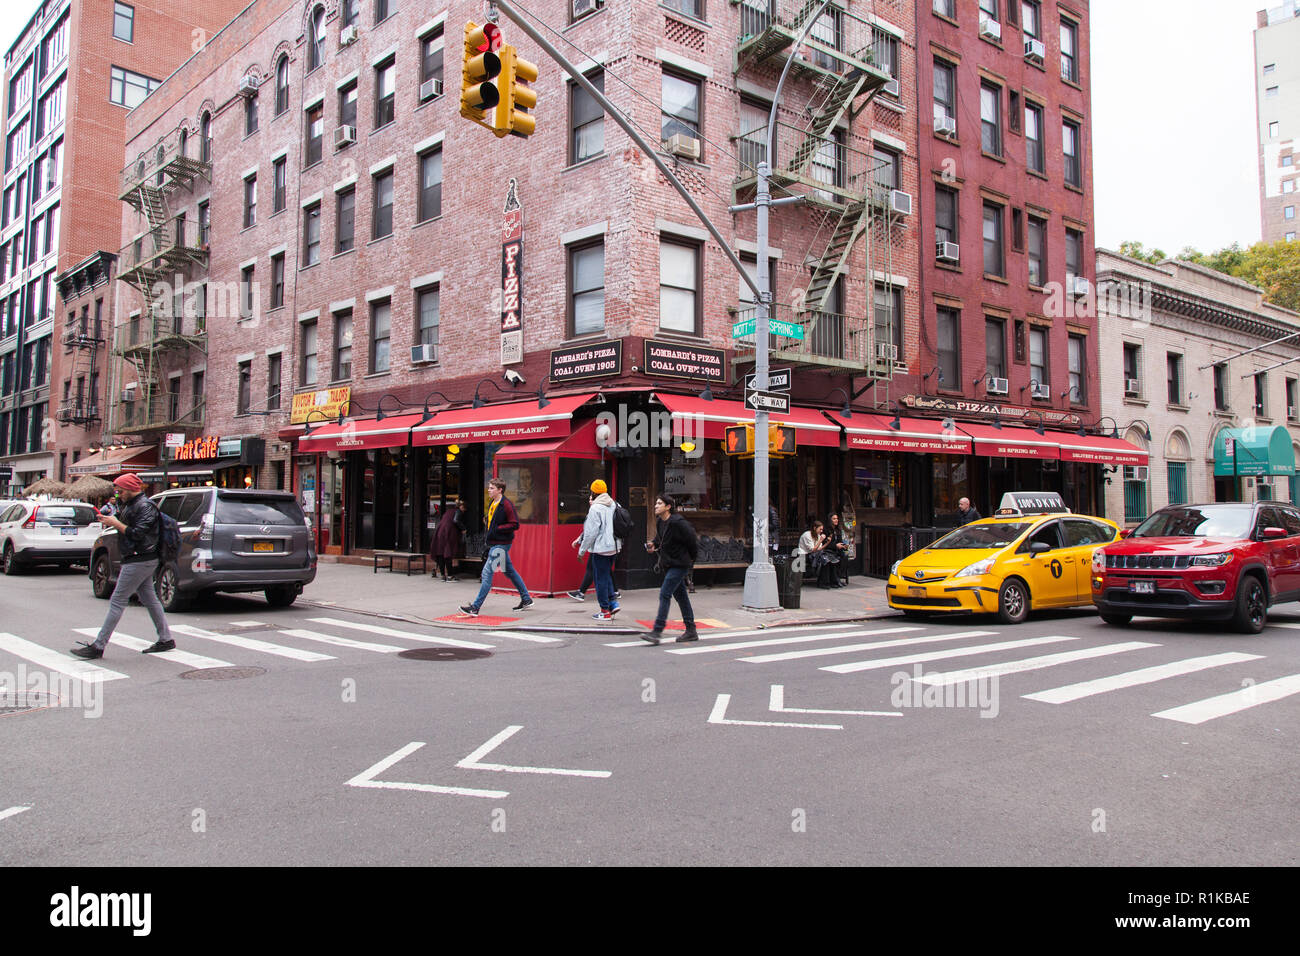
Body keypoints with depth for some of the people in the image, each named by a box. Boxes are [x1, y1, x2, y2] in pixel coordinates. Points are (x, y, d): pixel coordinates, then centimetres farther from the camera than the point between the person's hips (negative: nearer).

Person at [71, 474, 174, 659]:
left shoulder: (145, 506, -15)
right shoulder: (130, 505, 16)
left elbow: (137, 534, -22)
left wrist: (116, 524, -16)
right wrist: (109, 519, 3)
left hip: (139, 561, -10)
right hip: (144, 560, 10)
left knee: (118, 601, -7)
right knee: (149, 599, 13)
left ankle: (98, 646, -4)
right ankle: (166, 639, 18)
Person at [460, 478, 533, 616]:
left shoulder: (506, 504, -14)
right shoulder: (492, 504, 14)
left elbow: (515, 524, -18)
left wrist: (497, 529, -21)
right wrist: (487, 537, 16)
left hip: (501, 544, -10)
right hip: (494, 543, 10)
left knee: (487, 572, -11)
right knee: (510, 571, 16)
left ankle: (475, 607, -10)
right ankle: (526, 599, 26)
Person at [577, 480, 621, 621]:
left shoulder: (595, 508, -14)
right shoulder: (613, 505, 10)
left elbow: (591, 532, -16)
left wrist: (582, 550, -6)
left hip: (601, 548, -8)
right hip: (613, 547, 8)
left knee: (601, 578, 1)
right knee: (607, 575, 21)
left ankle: (605, 611, 5)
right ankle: (612, 603, 13)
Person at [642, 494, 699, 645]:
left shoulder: (677, 522, -19)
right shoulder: (660, 523, 7)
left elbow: (692, 540, -14)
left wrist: (691, 560, -4)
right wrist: (653, 545, 0)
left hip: (680, 564, -9)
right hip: (669, 564, 9)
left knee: (665, 594, -14)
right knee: (680, 595, 14)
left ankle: (657, 632, -14)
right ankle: (691, 631, 23)